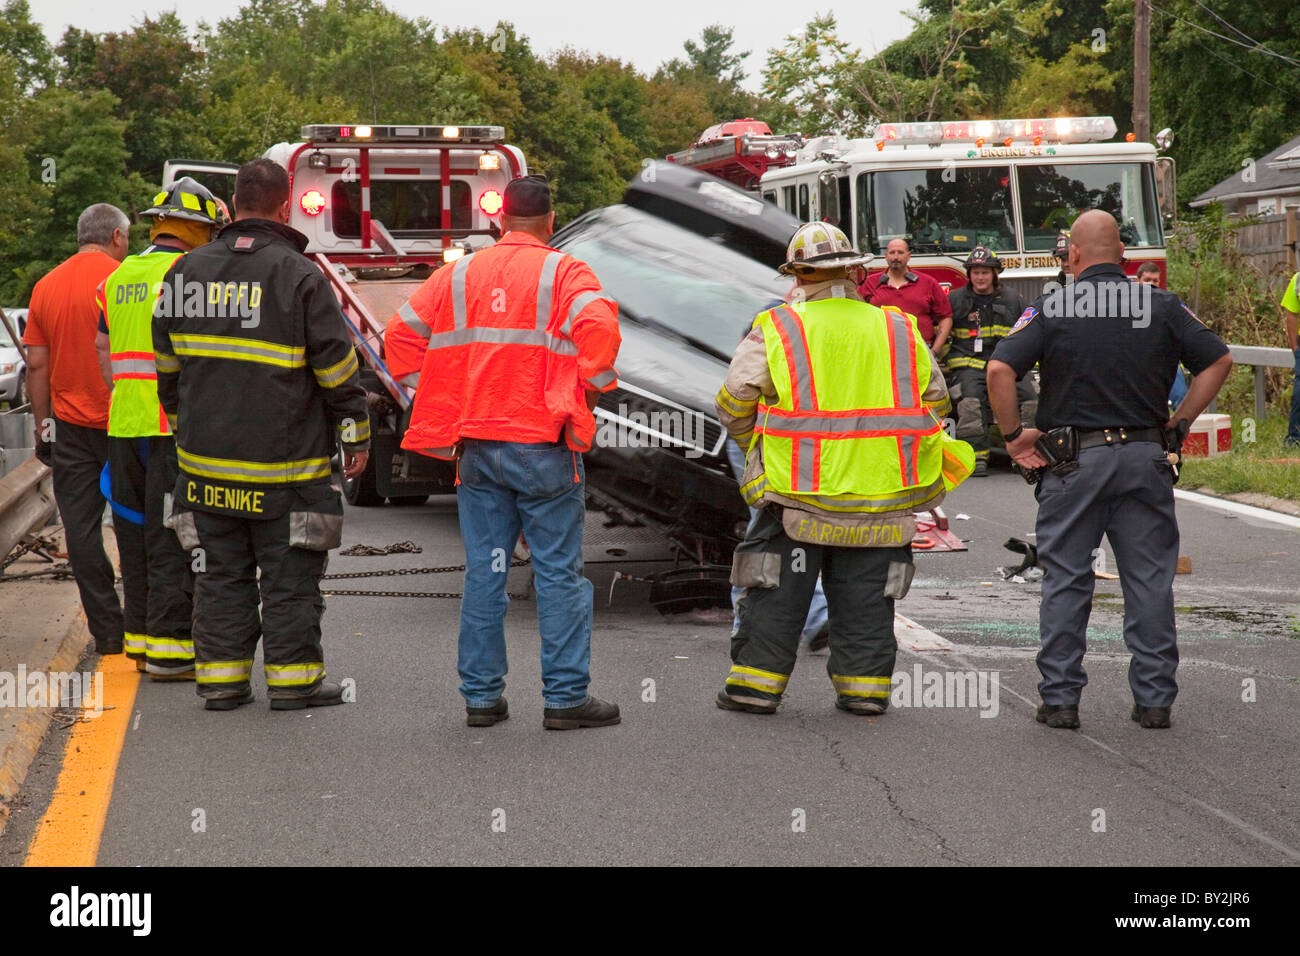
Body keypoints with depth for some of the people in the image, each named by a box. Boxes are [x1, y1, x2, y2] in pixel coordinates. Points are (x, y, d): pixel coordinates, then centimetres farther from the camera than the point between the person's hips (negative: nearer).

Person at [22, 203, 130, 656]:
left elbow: (36, 366, 5)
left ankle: (106, 630, 4)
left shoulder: (45, 287, 4)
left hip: (70, 427, 3)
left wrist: (42, 425, 12)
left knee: (82, 527, 4)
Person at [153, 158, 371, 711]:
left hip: (207, 458, 5)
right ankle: (293, 678, 5)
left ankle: (220, 676, 13)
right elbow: (337, 366, -9)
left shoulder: (187, 271, 6)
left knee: (222, 572, 11)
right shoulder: (299, 276, -11)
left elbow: (167, 363, 16)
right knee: (289, 574, 3)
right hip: (283, 460, -5)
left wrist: (183, 423, 28)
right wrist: (356, 435, 1)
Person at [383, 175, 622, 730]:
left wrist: (447, 412, 14)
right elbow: (598, 326, -21)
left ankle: (481, 695, 13)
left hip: (476, 446, 4)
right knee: (559, 571, 1)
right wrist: (588, 393, -7)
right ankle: (565, 697, 2)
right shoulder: (563, 273, -3)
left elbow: (401, 336, 12)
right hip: (542, 445, -4)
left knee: (483, 572, 10)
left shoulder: (459, 275, 11)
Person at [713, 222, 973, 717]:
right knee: (865, 594, 11)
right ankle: (864, 685, 13)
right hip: (878, 492, 2)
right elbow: (936, 400, 14)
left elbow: (734, 404, -3)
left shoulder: (776, 329, -5)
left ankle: (756, 682, 10)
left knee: (777, 593, 7)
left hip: (797, 490, -2)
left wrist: (756, 443, 16)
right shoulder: (899, 331, 5)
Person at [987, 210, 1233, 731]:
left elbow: (1000, 368, -13)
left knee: (1065, 580, 7)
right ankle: (1154, 699, 10)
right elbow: (1218, 361, 4)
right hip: (1146, 459, 2)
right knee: (1150, 580, 8)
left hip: (1073, 460, -1)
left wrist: (1013, 435, -3)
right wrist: (1177, 423, 8)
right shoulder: (1161, 306, 3)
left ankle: (1059, 698, 8)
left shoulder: (1051, 308, -3)